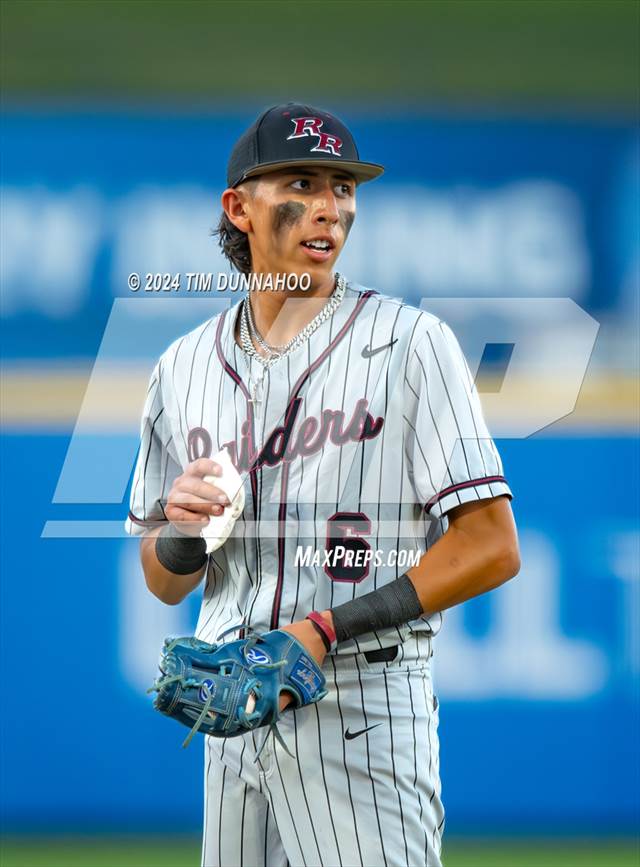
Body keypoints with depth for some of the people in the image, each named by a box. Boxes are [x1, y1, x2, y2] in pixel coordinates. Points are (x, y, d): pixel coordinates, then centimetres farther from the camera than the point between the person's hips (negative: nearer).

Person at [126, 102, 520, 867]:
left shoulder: (409, 343, -2)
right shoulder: (184, 366, 13)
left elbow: (492, 548, -9)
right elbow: (163, 583, 19)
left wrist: (326, 631, -16)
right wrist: (181, 530, -5)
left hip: (366, 709, -5)